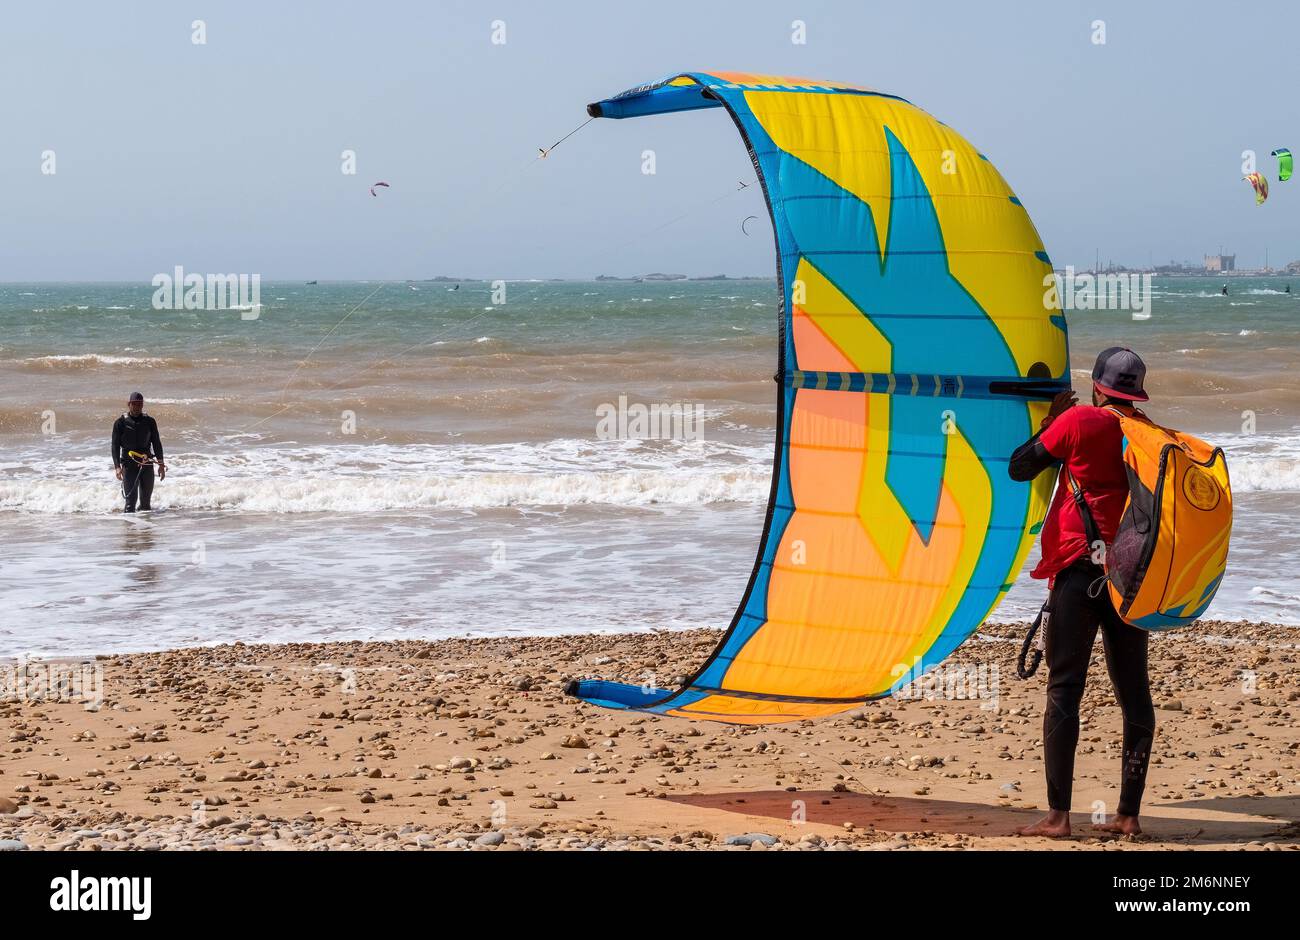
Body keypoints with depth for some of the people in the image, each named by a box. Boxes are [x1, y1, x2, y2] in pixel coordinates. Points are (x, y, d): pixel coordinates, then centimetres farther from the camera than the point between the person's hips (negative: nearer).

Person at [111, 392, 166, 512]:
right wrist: (117, 467, -12)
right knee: (131, 499, -11)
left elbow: (156, 443, 12)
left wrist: (161, 464, 7)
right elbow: (115, 446, -2)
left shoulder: (149, 422, 6)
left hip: (147, 464, 3)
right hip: (129, 465, -3)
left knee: (146, 499, 9)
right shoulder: (120, 423, -1)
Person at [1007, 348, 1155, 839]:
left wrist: (1050, 419, 14)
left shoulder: (1078, 421, -6)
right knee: (1134, 693, 9)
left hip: (1080, 569, -4)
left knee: (1064, 689, -2)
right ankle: (1128, 814, 9)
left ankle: (1058, 815, -6)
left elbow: (1019, 468, 1)